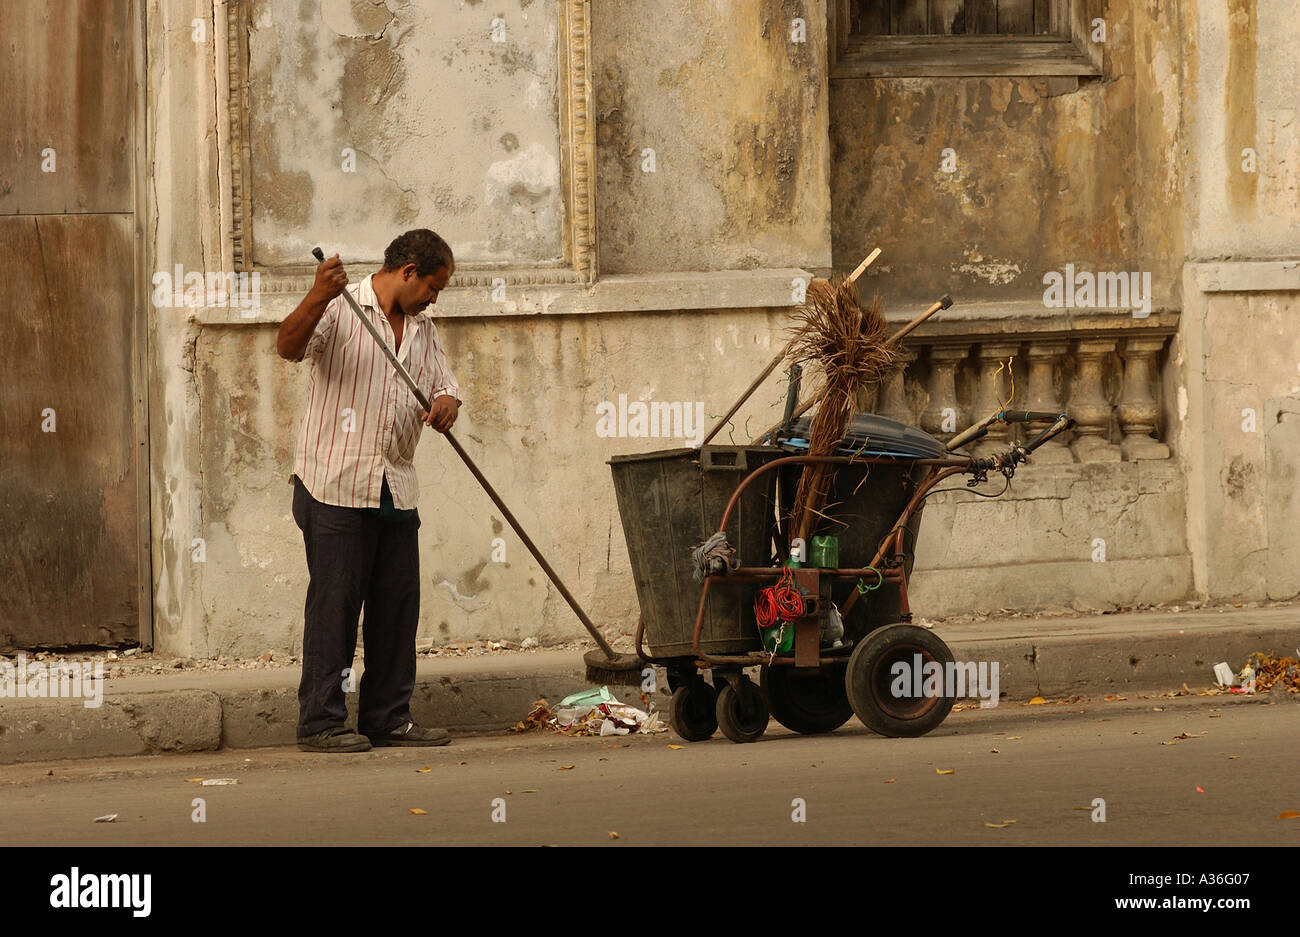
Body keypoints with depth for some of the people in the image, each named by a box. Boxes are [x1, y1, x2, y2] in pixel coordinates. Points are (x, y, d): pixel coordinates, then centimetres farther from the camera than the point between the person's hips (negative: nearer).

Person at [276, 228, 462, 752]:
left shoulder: (422, 330, 18)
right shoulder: (340, 311, -5)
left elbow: (445, 385, 17)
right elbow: (289, 347, -21)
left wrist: (445, 405, -9)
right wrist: (318, 298, -40)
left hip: (396, 490, 7)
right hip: (335, 487, -7)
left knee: (397, 606, 7)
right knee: (334, 604, -6)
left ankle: (388, 719, 14)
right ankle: (321, 723, -2)